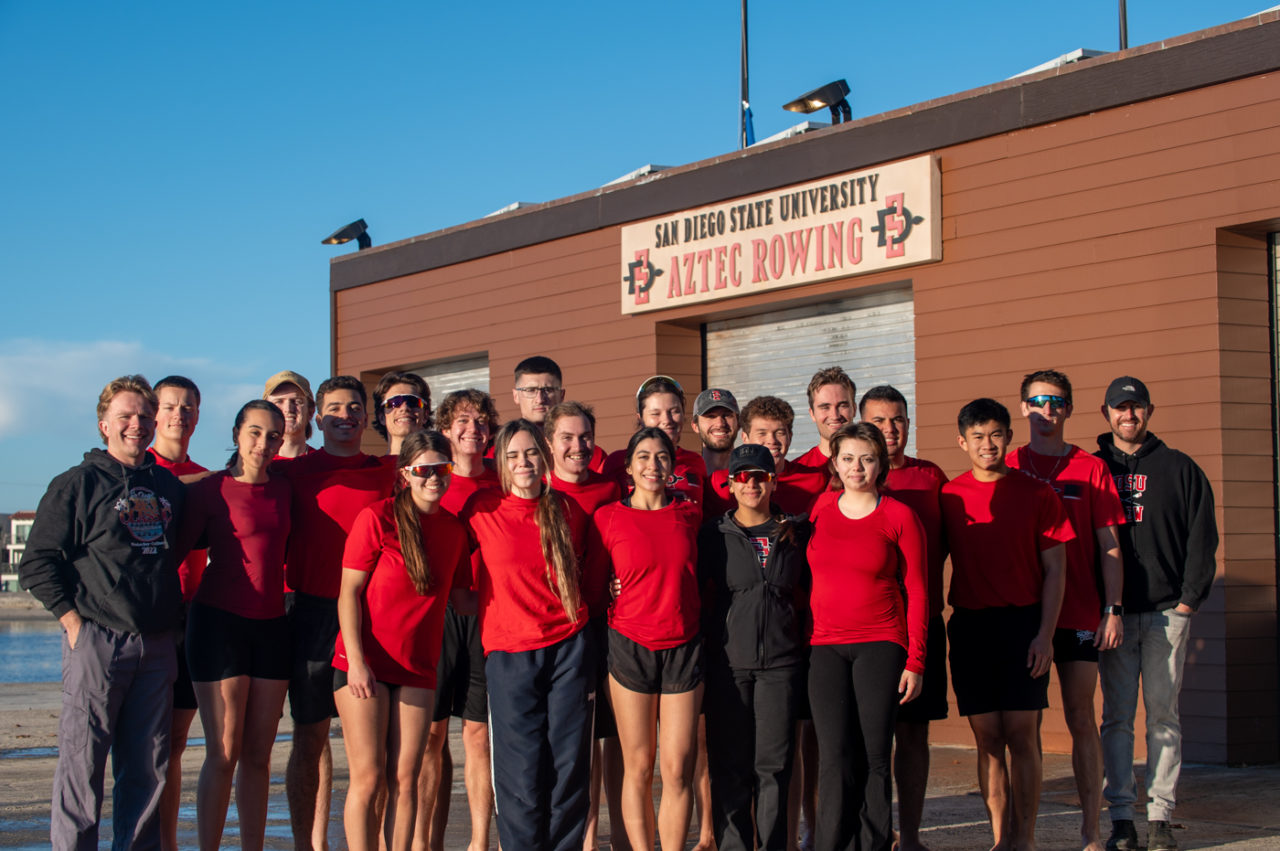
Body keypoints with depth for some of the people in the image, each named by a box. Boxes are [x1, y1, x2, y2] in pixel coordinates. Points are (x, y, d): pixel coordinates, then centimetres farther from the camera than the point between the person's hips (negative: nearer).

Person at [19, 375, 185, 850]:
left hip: (157, 646, 5)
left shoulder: (169, 486, 15)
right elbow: (37, 564, -3)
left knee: (148, 766, 7)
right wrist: (74, 621, -10)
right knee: (83, 761, -3)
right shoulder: (78, 484, 0)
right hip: (97, 641, -5)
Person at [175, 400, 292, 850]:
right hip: (220, 621, -5)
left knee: (258, 754, 6)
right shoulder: (211, 489, -5)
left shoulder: (283, 488, 11)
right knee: (224, 753, -7)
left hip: (272, 624, 5)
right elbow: (175, 550, -6)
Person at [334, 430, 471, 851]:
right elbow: (348, 592, -8)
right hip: (365, 666, -4)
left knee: (405, 780, 3)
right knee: (368, 778, -6)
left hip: (418, 669, 4)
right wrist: (356, 661, -15)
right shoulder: (377, 517, -7)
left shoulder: (454, 530, 8)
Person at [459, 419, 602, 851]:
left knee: (570, 762, 2)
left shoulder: (567, 510, 7)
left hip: (569, 647, 2)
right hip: (508, 652, -2)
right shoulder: (482, 508, 0)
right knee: (521, 770, -3)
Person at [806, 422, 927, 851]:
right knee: (835, 755, -7)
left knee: (874, 756, -2)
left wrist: (915, 660, -3)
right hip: (825, 645, 2)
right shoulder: (819, 509, 9)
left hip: (881, 645, -2)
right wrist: (801, 638, 9)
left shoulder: (900, 517, 1)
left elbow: (917, 591, 2)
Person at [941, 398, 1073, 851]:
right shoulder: (948, 496, 5)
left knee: (1021, 733, -4)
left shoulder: (1036, 494, 2)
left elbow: (1054, 569, 2)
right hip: (970, 625, 2)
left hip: (1024, 623, -1)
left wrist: (1045, 634, -6)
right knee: (988, 737, 3)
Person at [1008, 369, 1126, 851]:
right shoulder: (1007, 468, 8)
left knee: (1081, 717, 1)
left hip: (1078, 614, -1)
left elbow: (1109, 545, 5)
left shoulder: (1091, 469, 5)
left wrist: (1113, 609, -4)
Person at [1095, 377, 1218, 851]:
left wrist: (1189, 599, -3)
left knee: (1163, 714, 1)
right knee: (1117, 717, 1)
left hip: (1167, 611, 0)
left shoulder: (1179, 469, 8)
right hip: (1112, 612, 0)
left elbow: (1202, 540, 6)